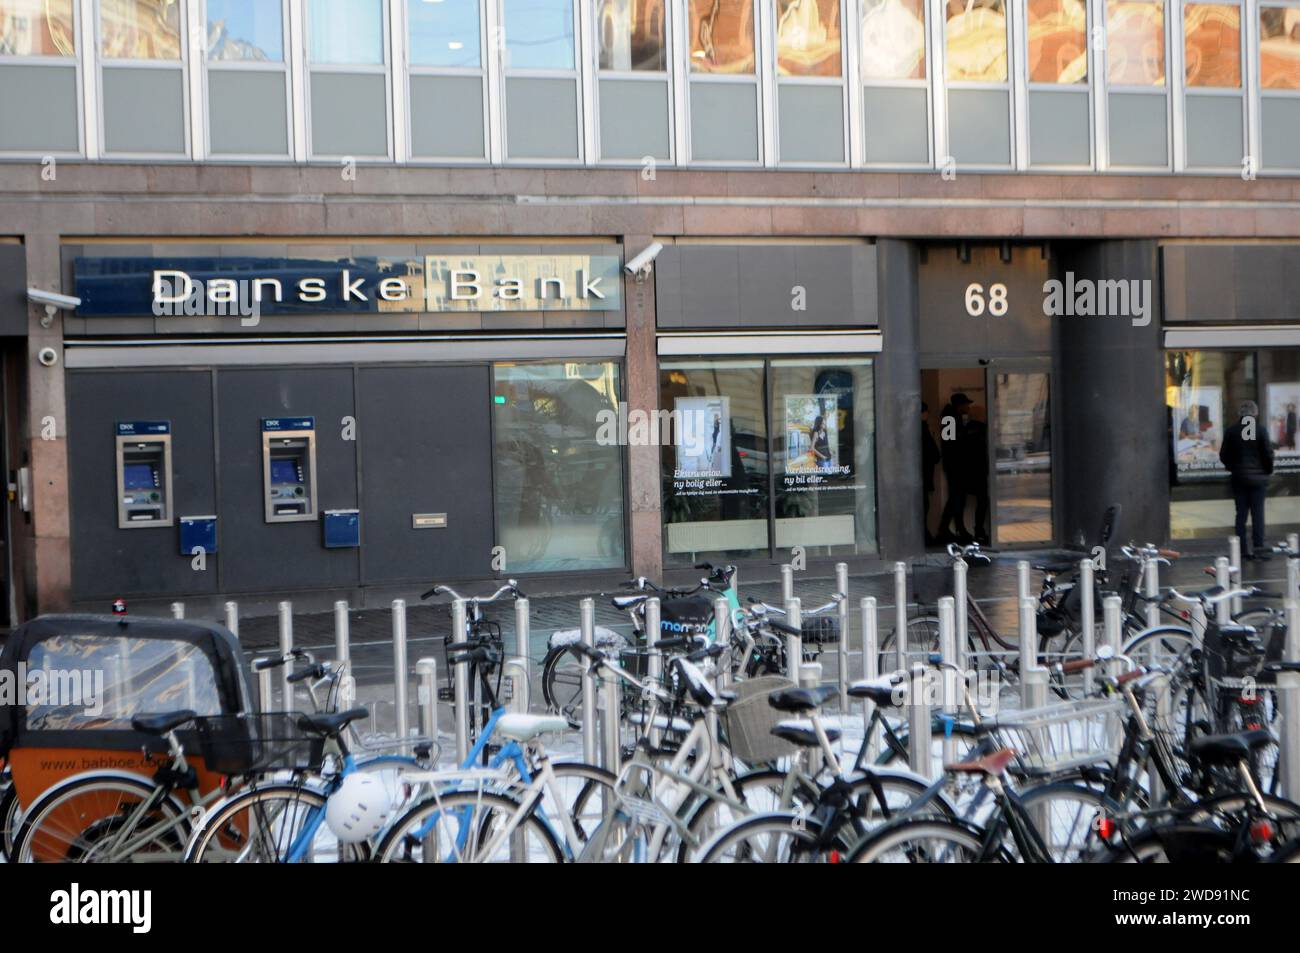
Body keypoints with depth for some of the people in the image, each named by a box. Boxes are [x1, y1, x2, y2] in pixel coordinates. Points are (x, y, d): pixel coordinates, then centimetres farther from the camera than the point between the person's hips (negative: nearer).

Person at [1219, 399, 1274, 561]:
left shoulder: (1231, 431, -3)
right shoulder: (1261, 430, -9)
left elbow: (1223, 455, -1)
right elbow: (1268, 454, -8)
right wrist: (1269, 471, 8)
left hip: (1239, 478, 2)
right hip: (1258, 477, -2)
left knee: (1241, 514, 7)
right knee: (1258, 513, 3)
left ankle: (1243, 549, 6)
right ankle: (1258, 547, -1)